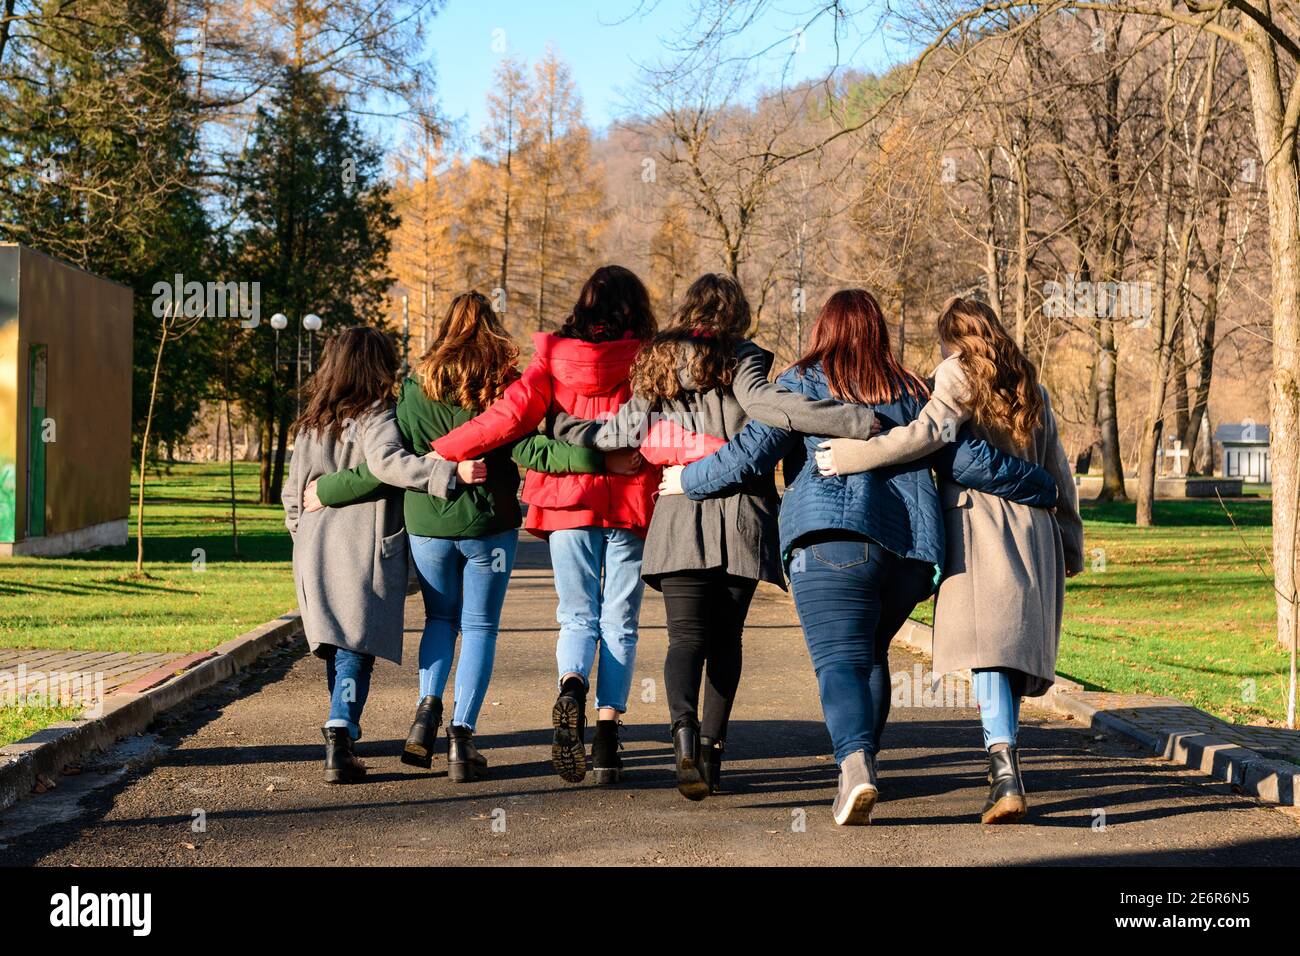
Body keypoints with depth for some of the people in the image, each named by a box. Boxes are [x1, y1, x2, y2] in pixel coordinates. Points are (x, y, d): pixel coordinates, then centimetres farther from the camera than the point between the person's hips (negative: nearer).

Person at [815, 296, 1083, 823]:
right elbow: (1059, 476, 21)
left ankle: (1006, 776, -25)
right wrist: (1070, 547, 26)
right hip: (1034, 528, 6)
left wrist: (851, 455, -17)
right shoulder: (1031, 388, 20)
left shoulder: (958, 374, 2)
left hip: (980, 524, -6)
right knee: (1012, 642, 12)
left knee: (989, 647, -11)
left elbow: (928, 431, -17)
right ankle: (1004, 768, 16)